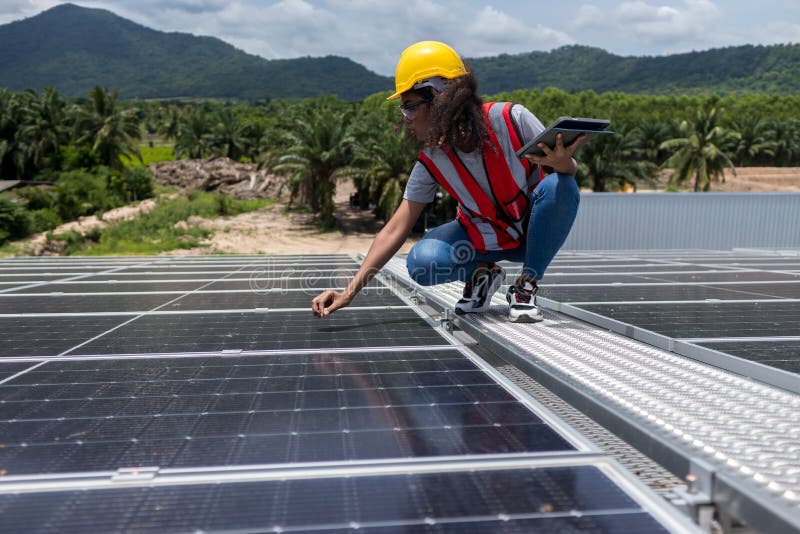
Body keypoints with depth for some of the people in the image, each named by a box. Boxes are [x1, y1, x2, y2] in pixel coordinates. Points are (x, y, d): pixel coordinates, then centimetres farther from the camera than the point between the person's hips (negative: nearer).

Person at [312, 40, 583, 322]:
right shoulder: (432, 162, -15)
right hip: (486, 238, 1)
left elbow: (570, 170, -14)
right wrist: (350, 291, -24)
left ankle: (526, 286, -12)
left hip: (535, 231, 0)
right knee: (422, 262, -27)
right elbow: (395, 230, -16)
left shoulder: (511, 119, -23)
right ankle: (480, 275, 7)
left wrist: (560, 163, -41)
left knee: (559, 187, -33)